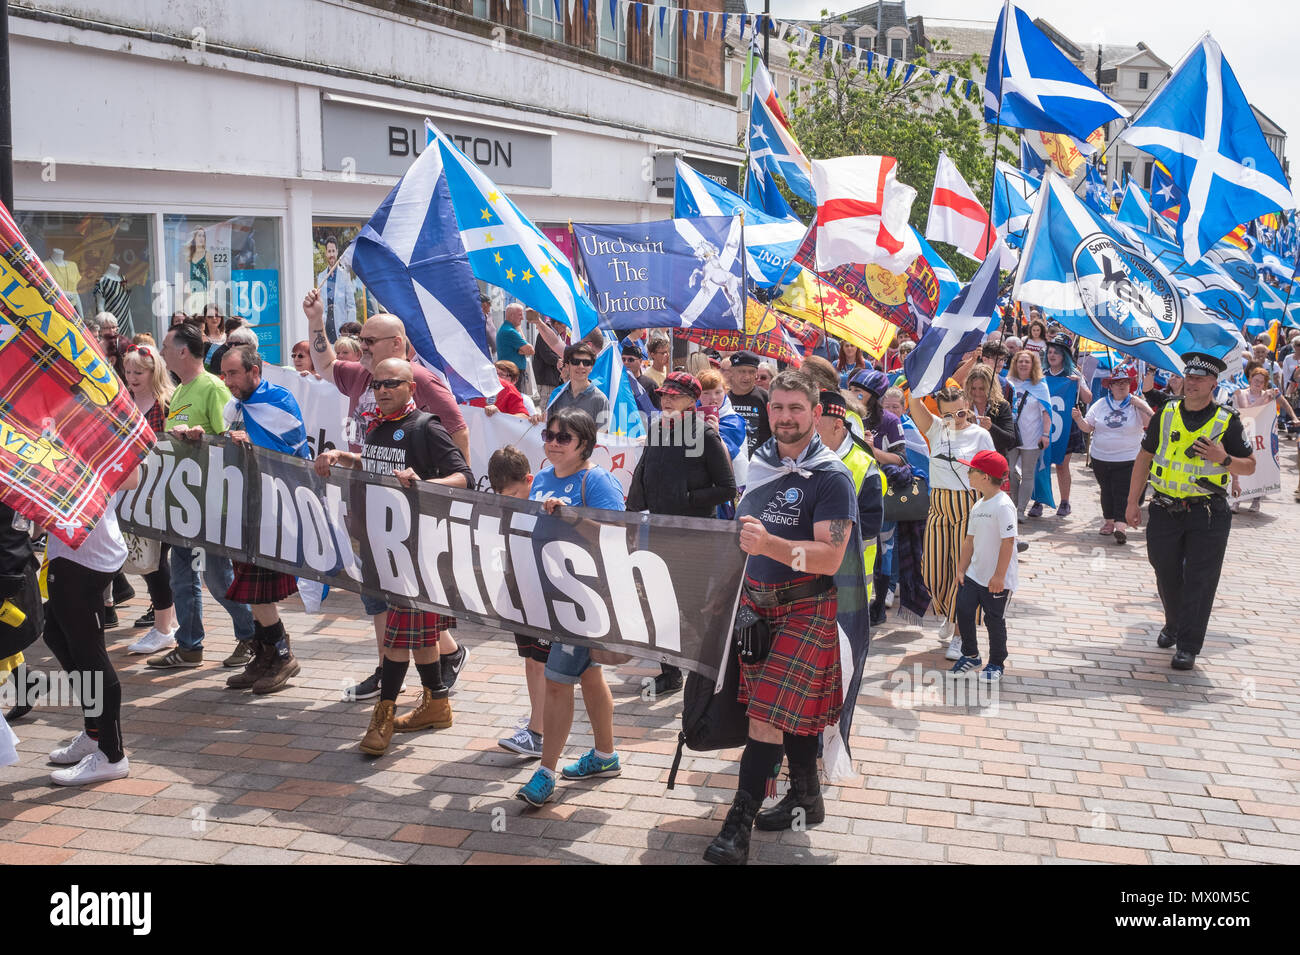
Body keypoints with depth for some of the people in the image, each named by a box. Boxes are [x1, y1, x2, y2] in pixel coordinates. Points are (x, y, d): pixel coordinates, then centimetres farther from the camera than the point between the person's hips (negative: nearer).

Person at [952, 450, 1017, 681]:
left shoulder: (1003, 506, -19)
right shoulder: (977, 506, 8)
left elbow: (1008, 542, -22)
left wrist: (999, 575, -23)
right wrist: (961, 569, 12)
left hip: (997, 580, -7)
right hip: (974, 574, 7)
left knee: (994, 619, 5)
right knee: (963, 611, 7)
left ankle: (997, 663, 23)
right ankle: (970, 655, 26)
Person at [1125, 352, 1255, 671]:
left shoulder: (1227, 421, -2)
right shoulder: (1165, 415, 5)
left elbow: (1249, 466, 3)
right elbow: (1144, 458, 9)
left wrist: (1224, 459, -19)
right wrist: (1133, 502, 6)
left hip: (1208, 515, -3)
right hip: (1165, 510, 3)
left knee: (1199, 582, -2)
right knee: (1167, 575, 13)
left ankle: (1188, 646, 6)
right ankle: (1174, 624, 38)